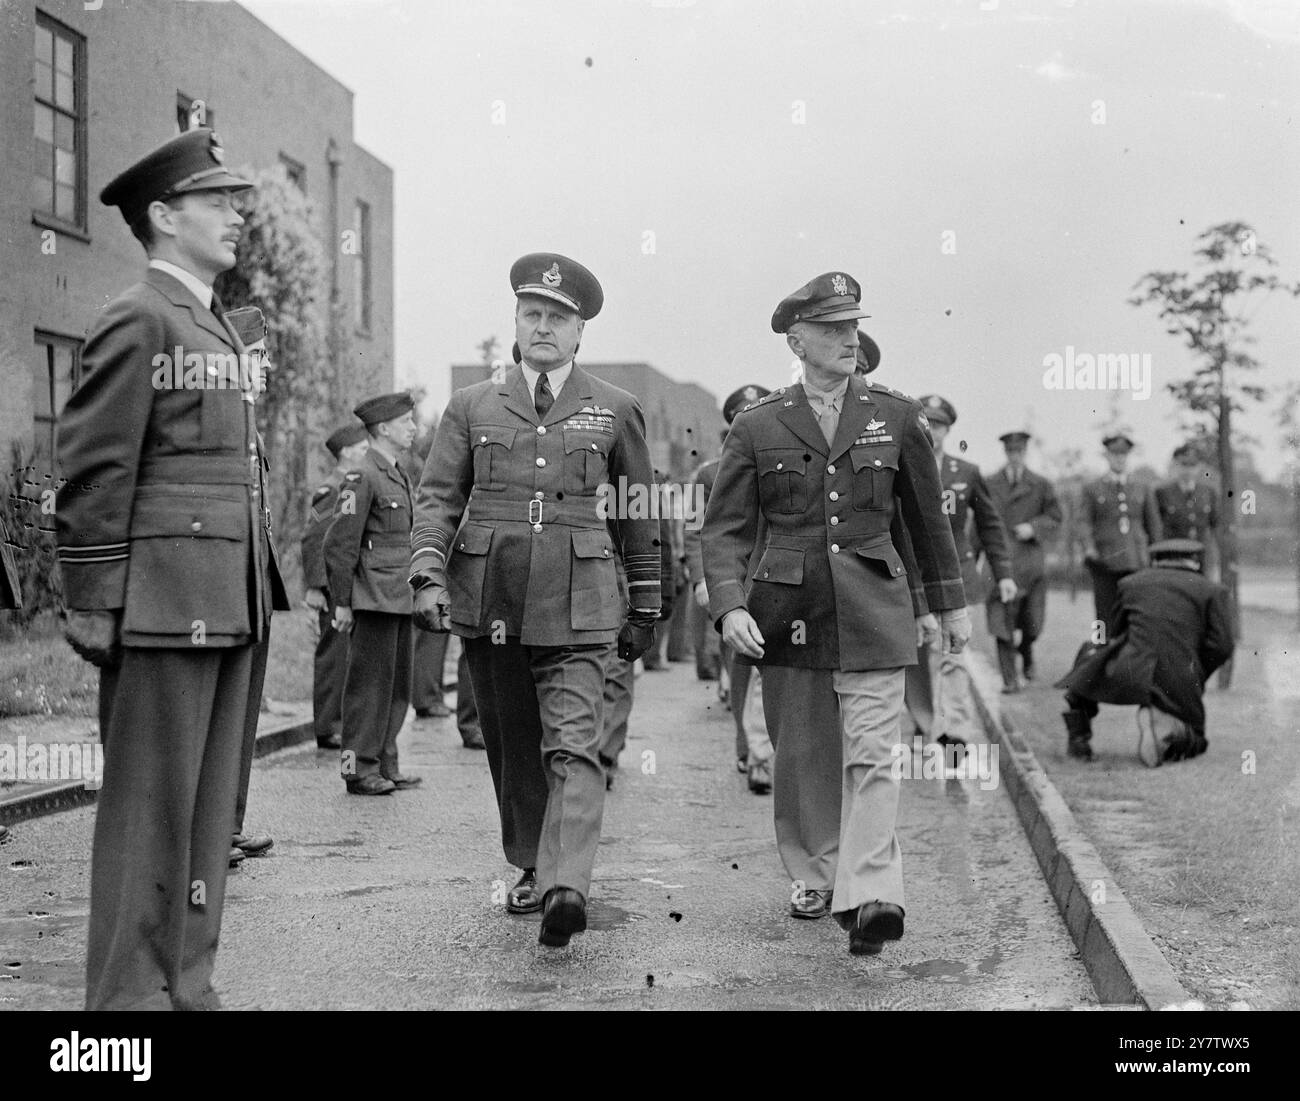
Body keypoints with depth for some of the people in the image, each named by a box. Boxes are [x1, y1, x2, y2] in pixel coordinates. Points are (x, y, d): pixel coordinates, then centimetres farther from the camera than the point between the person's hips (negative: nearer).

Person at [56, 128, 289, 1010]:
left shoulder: (214, 327, 19)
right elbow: (92, 475, -12)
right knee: (152, 806, -2)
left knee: (209, 804, 12)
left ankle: (187, 984, 20)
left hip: (233, 605, 9)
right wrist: (95, 606, -14)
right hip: (170, 598, -9)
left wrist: (261, 592, 17)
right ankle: (131, 990, 6)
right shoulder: (139, 321, -8)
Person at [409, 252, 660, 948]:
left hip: (576, 608, -2)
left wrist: (644, 607, 13)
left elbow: (639, 515, 13)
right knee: (511, 748, 11)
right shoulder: (472, 407, 9)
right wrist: (429, 576, -11)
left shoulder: (615, 411, 8)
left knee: (572, 747, -14)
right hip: (488, 603, 2)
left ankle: (565, 886, -22)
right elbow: (437, 497, 5)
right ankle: (531, 867, 26)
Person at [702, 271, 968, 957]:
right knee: (801, 756, 10)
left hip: (872, 609, 0)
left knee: (870, 754, -10)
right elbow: (724, 528, 1)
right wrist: (729, 606, -14)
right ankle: (815, 875, 28)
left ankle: (870, 898, -12)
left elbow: (926, 516, 15)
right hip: (788, 610, 1)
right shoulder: (756, 427, 3)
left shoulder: (896, 417, 6)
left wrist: (949, 602, 18)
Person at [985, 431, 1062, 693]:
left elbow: (1055, 518, 10)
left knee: (1032, 621, 5)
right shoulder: (990, 485, 7)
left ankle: (1026, 650, 39)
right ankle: (1009, 678, -2)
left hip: (1030, 560, 1)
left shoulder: (1041, 485, 7)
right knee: (1002, 620, -7)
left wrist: (1033, 528, -9)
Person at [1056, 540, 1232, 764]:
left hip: (1127, 678, 1)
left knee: (1089, 653, 32)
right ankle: (1166, 727, -14)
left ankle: (1078, 740, 20)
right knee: (1193, 745, 24)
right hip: (1179, 685, -1)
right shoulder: (1212, 591, 10)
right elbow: (1221, 646, 2)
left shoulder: (1131, 582, 17)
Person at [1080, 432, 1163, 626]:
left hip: (1137, 565, 1)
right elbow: (1086, 524, 2)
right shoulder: (1092, 490, 10)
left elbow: (1154, 530, 14)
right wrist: (1089, 550, -17)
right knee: (1106, 622, -3)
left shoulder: (1143, 490, 14)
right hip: (1106, 565, -1)